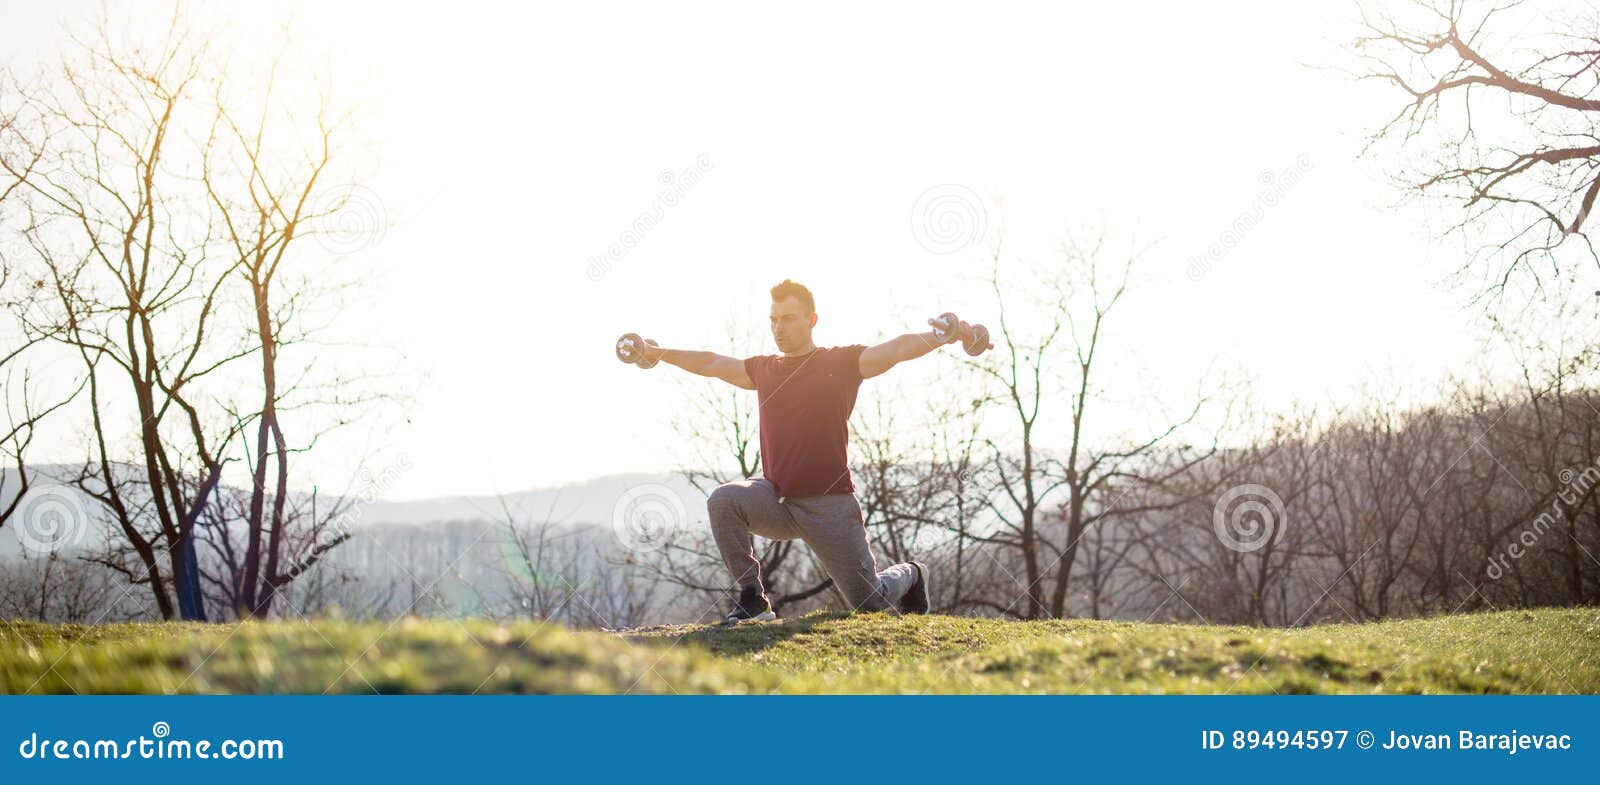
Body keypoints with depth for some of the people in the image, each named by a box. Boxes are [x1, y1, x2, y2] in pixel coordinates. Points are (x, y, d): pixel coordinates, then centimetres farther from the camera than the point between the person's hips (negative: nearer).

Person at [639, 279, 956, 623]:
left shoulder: (841, 362, -2)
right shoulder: (764, 369, 11)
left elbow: (899, 348, -14)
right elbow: (711, 363, 26)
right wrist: (660, 353, 33)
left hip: (830, 503, -4)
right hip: (775, 497, 4)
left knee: (871, 602, 1)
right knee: (723, 499, -27)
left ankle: (909, 575, 39)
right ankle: (753, 600, -14)